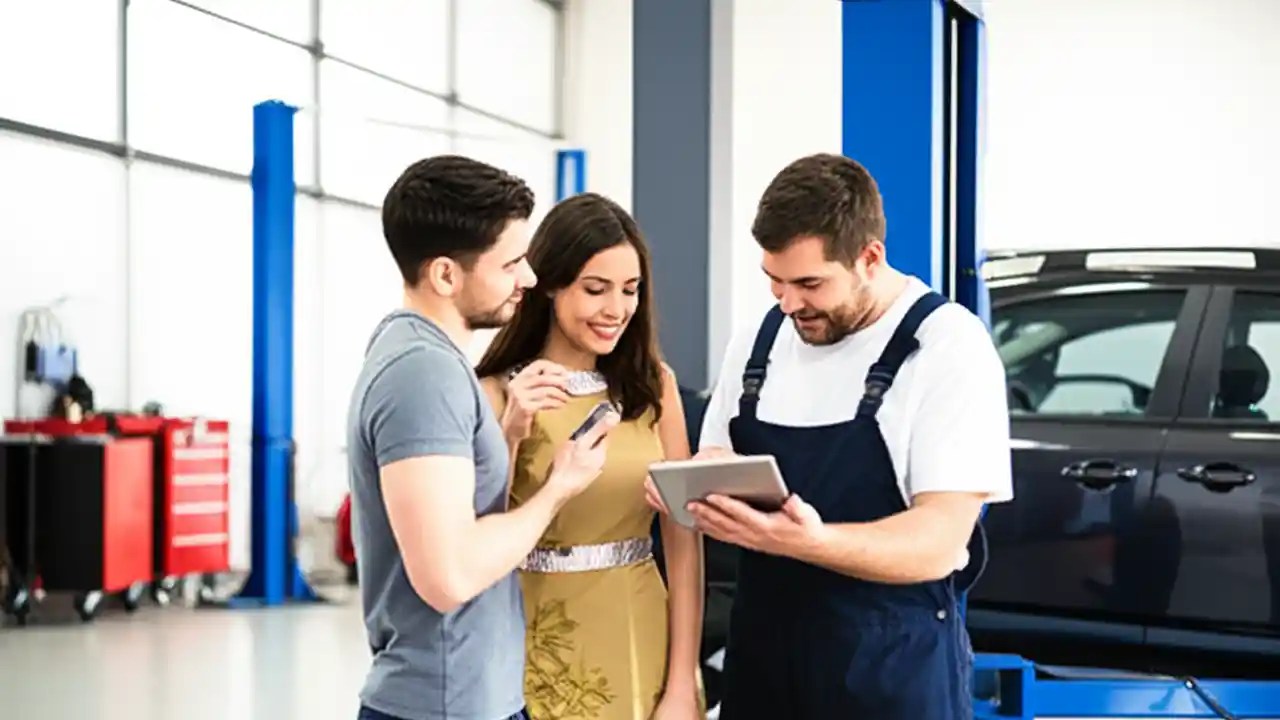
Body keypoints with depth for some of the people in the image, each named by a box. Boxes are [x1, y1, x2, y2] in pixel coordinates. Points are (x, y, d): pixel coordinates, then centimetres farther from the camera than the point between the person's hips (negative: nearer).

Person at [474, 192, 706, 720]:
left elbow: (683, 542, 0)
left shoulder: (655, 385, 1)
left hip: (642, 649, 3)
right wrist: (510, 436, -22)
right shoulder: (500, 394, -7)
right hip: (543, 655, -3)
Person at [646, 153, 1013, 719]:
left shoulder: (949, 348, -11)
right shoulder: (756, 342, 7)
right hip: (760, 659, 5)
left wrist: (808, 541, -33)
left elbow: (939, 542, -18)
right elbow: (721, 480, 15)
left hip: (892, 672, -5)